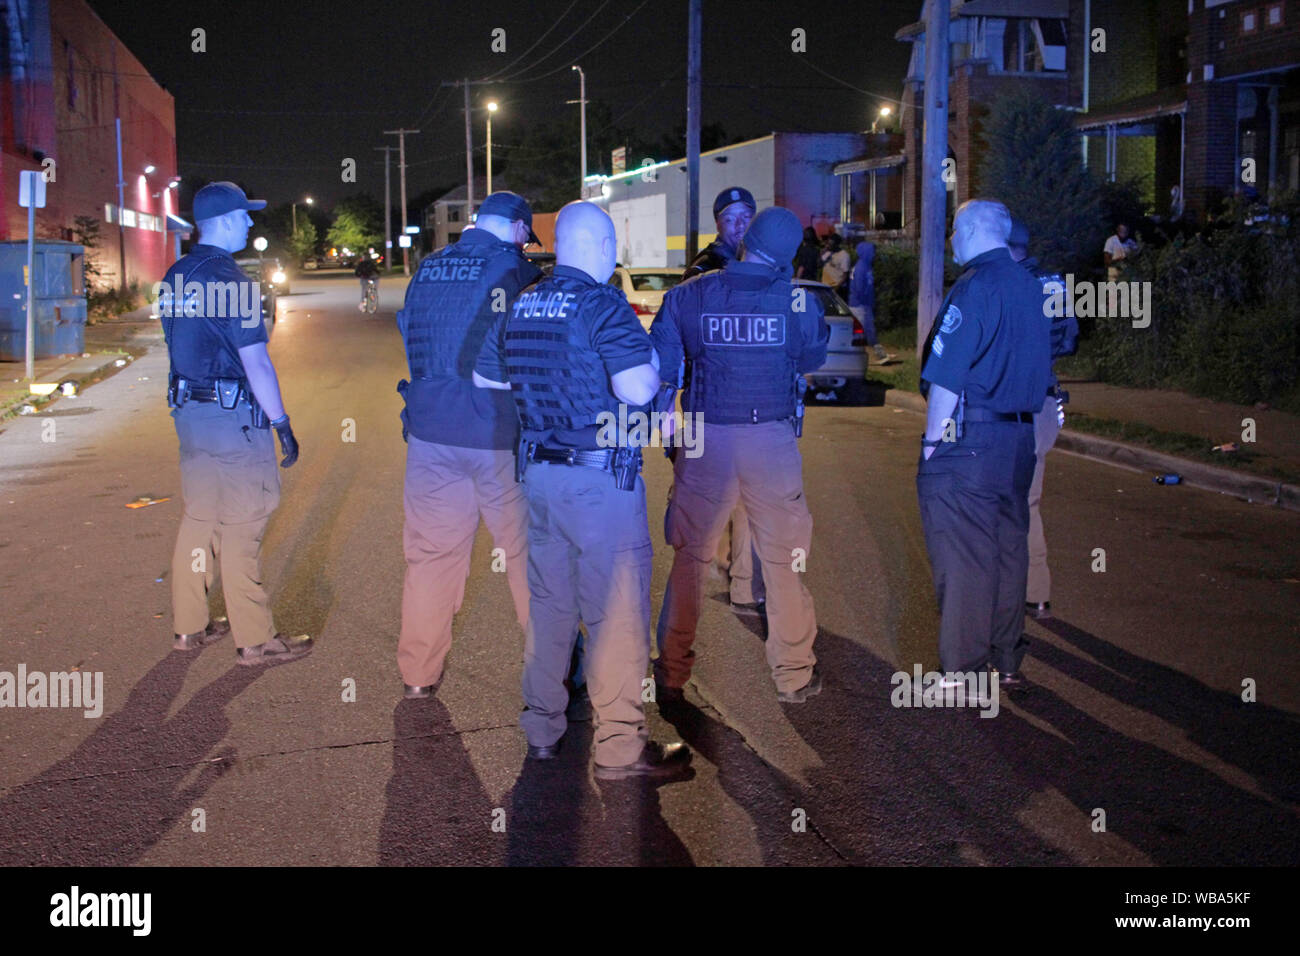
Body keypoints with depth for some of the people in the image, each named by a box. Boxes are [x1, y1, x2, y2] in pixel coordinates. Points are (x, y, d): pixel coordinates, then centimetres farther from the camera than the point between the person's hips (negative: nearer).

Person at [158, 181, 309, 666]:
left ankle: (189, 626, 24)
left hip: (189, 409, 9)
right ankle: (255, 640, 6)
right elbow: (256, 361, -19)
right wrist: (283, 424, -15)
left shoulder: (176, 276, 10)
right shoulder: (231, 281, -17)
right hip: (233, 416, -9)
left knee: (198, 518, 16)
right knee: (241, 530, -2)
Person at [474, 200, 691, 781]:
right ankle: (620, 747, 6)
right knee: (616, 612, 0)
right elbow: (638, 389, -22)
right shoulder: (602, 305, -14)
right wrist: (653, 365, -1)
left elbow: (484, 379, 19)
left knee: (548, 603, 18)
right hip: (600, 478, -8)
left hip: (539, 473, 8)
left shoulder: (520, 306, 9)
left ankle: (541, 728, 28)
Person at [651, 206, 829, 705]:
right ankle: (794, 674, 22)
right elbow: (812, 358, 14)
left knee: (689, 556, 12)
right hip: (772, 440, -1)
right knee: (784, 558, 12)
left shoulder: (688, 296, -2)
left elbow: (658, 366, 1)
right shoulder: (798, 300, -3)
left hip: (705, 440, 1)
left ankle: (671, 676, 18)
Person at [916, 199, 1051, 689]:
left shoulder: (975, 286, -13)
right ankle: (1006, 661, 24)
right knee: (1008, 550, 15)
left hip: (967, 444, -8)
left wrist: (933, 438, -10)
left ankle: (963, 674, 2)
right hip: (1019, 438, 9)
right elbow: (1035, 369, 16)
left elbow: (946, 376, -17)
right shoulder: (1029, 286, 12)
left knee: (962, 559, -3)